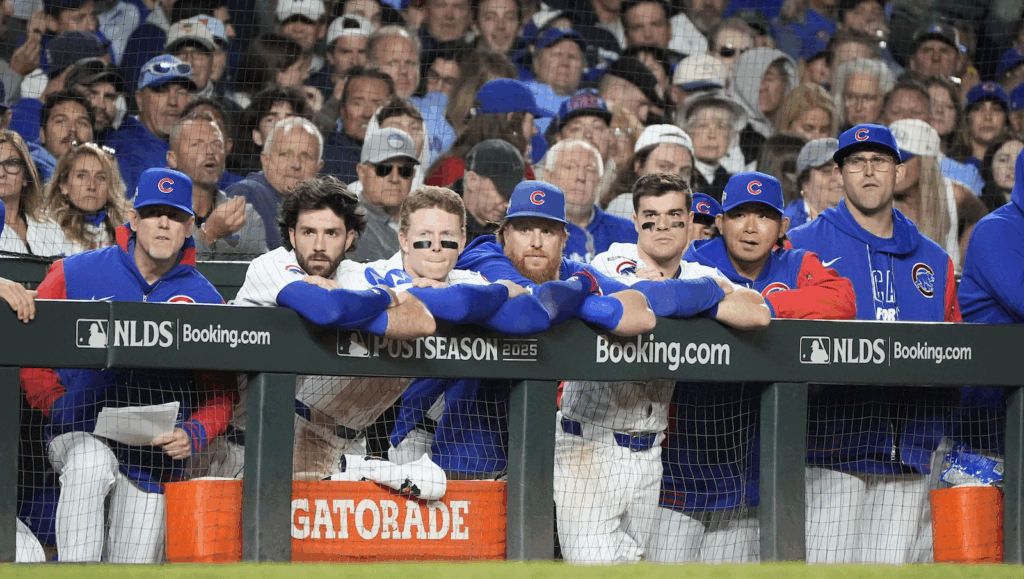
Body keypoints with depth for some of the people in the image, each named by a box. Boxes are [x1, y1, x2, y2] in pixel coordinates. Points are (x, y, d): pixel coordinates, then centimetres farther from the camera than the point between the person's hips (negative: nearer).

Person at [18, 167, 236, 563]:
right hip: (80, 436, -2)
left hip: (157, 454, 2)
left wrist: (193, 435, -14)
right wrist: (58, 407, -7)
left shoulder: (203, 298, 1)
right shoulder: (77, 274, -3)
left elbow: (221, 392, 5)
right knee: (91, 463, -38)